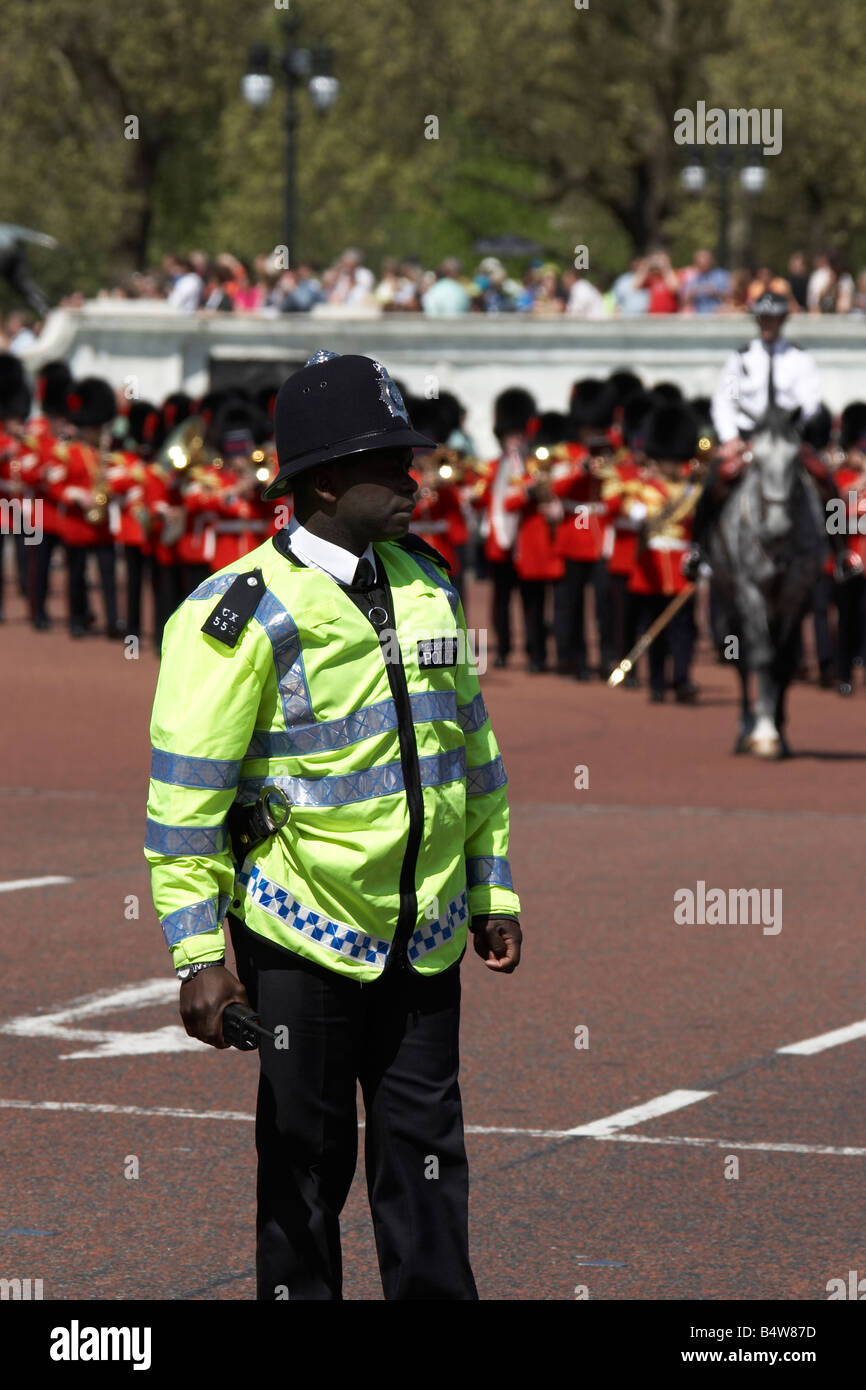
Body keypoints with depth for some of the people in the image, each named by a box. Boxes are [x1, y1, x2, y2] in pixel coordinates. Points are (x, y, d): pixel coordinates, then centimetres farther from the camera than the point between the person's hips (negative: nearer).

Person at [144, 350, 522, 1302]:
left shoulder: (427, 585, 8)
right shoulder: (242, 614, -13)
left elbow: (470, 742, 19)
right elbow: (184, 793, -12)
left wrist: (492, 887, 17)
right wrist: (197, 954, -15)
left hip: (426, 937, 5)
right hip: (303, 940, -5)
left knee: (426, 1156, 8)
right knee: (306, 1164, 4)